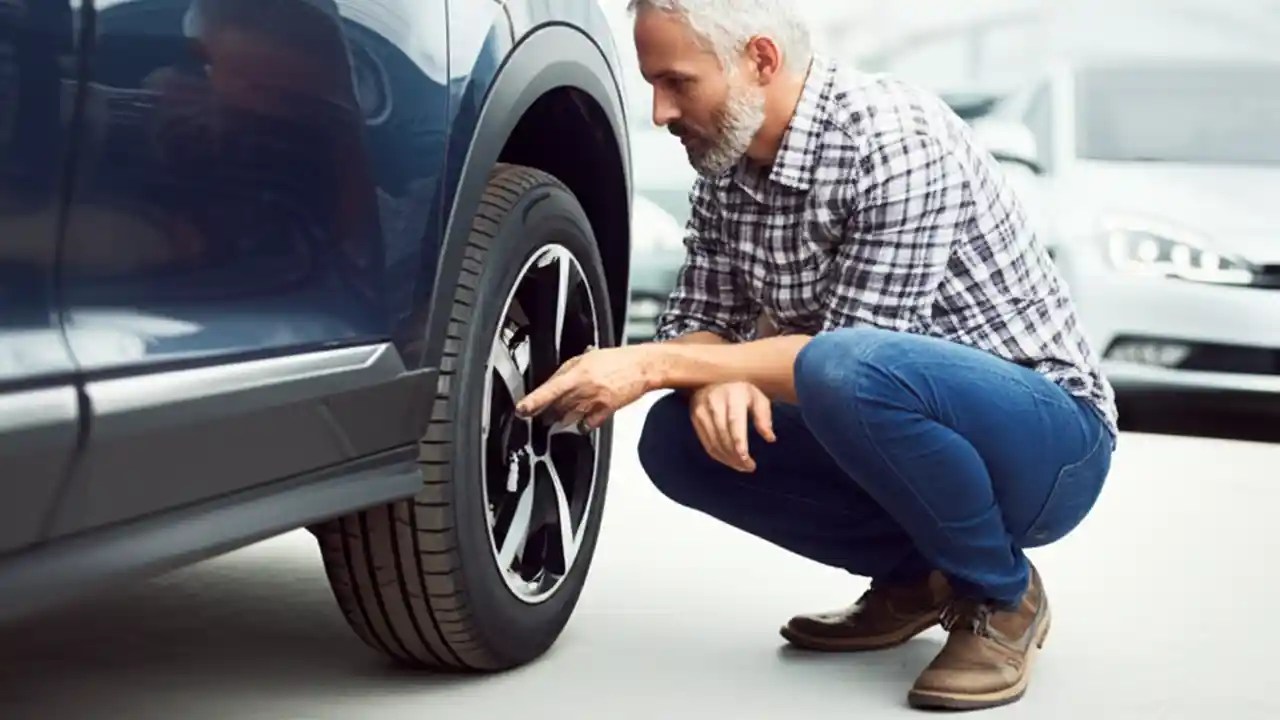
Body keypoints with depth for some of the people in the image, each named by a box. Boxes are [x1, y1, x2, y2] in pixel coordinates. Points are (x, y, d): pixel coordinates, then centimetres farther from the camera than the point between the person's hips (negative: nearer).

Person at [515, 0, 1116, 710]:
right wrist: (715, 379, -20)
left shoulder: (896, 140, -23)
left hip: (1049, 436, -7)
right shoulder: (725, 169, 0)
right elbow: (693, 322, 5)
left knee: (848, 372, -36)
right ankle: (912, 577, 6)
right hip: (893, 434, 8)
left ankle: (1001, 595, -11)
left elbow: (854, 359, -26)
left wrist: (650, 364, -26)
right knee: (677, 437, -9)